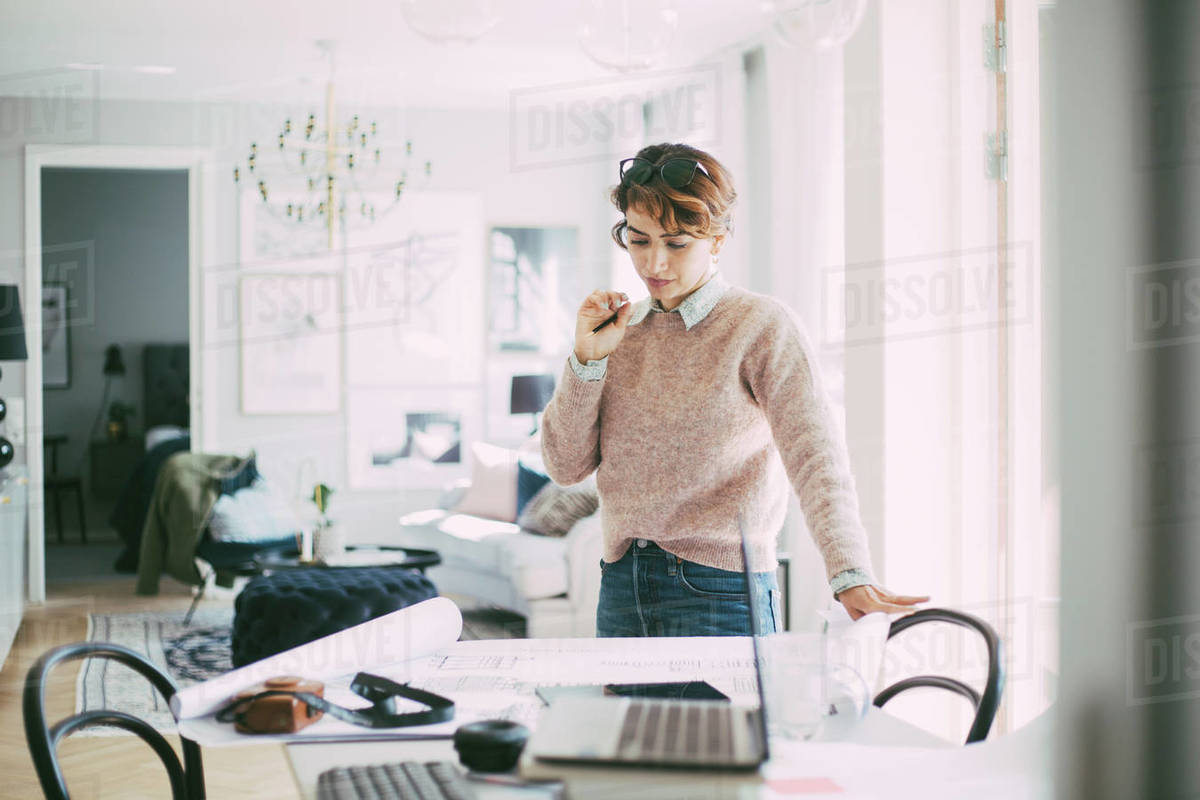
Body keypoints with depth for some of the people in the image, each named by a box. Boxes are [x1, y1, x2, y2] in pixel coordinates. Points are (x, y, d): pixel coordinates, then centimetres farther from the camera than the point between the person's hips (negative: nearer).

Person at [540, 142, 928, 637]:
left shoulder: (760, 327, -5)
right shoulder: (622, 329, 10)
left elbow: (815, 456, -18)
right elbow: (565, 466, 7)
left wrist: (849, 574, -33)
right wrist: (587, 359, -6)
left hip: (720, 593, -4)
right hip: (620, 590, 5)